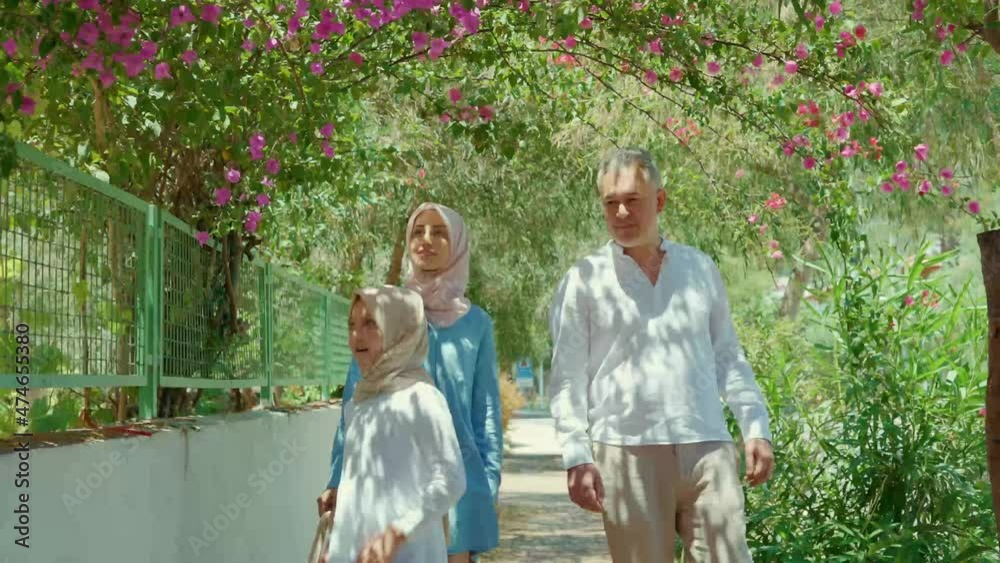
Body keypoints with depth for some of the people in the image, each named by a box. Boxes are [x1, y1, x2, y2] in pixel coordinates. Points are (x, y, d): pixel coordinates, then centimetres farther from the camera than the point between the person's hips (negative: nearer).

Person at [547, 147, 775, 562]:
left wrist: (756, 428, 8)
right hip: (627, 452, -2)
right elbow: (568, 380, 1)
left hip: (708, 449, 2)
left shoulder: (700, 268, 12)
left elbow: (728, 358, 16)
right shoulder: (585, 280, 3)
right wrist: (576, 457, -8)